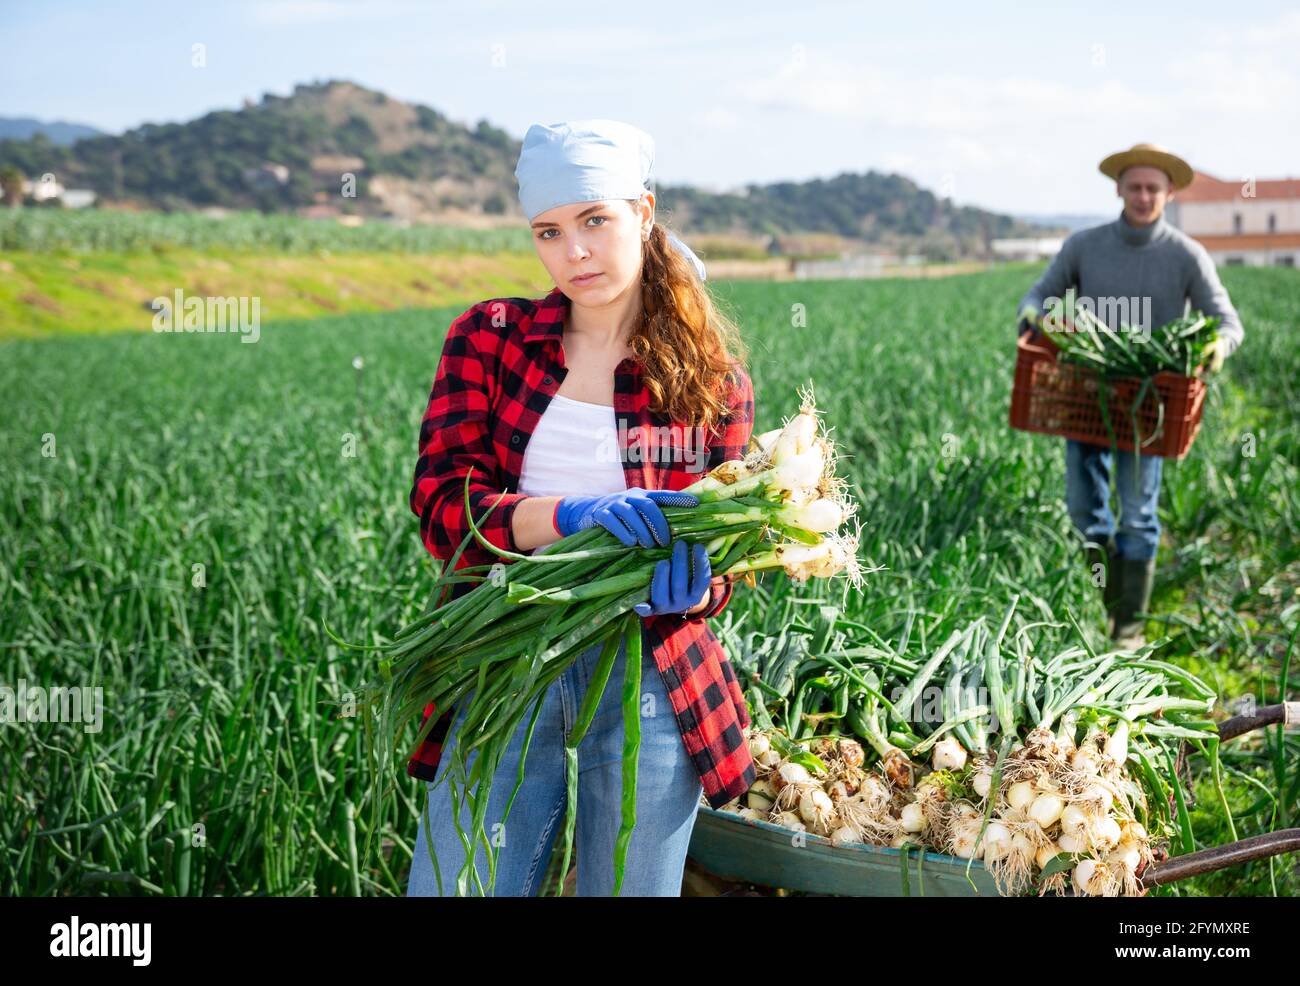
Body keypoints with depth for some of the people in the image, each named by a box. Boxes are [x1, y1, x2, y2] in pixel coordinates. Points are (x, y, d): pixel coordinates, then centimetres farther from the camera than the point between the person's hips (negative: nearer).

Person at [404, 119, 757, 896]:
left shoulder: (713, 379, 3)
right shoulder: (488, 339, 4)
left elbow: (723, 549, 5)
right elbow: (441, 503, -6)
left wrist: (687, 582, -19)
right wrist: (570, 517, -23)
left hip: (648, 671, 0)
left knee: (630, 887, 11)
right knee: (454, 883, 0)